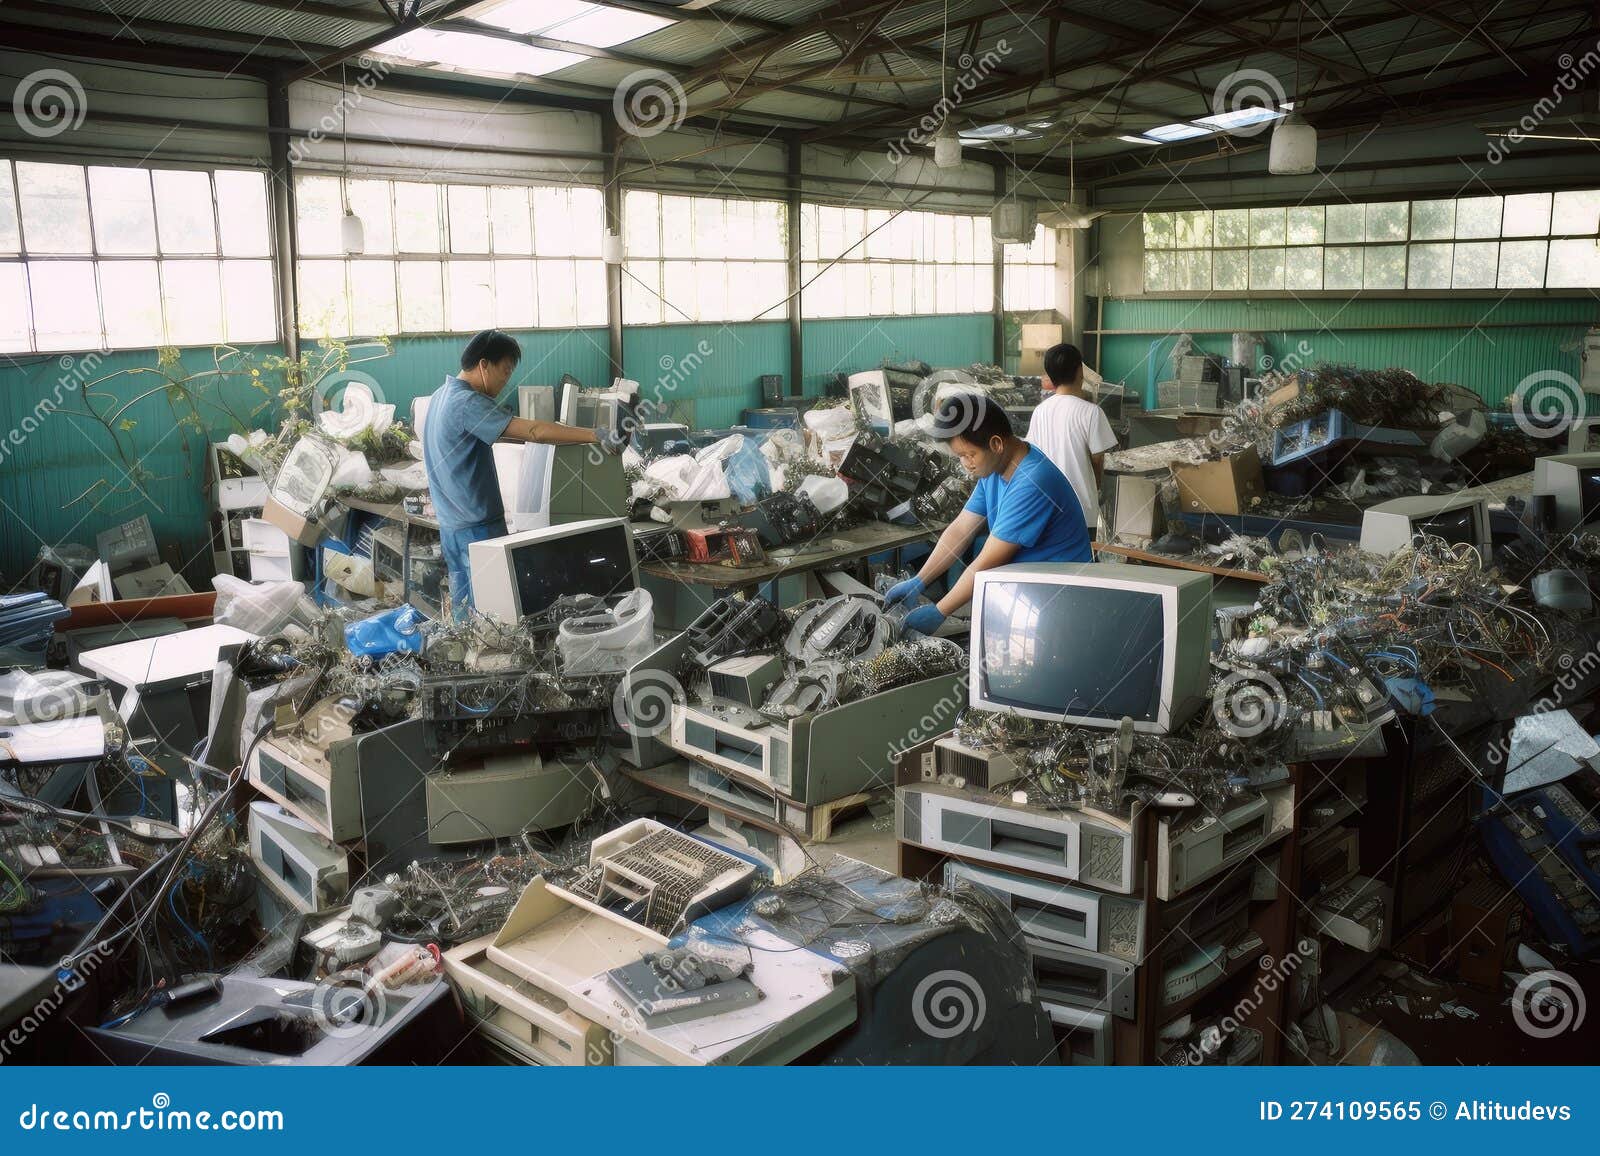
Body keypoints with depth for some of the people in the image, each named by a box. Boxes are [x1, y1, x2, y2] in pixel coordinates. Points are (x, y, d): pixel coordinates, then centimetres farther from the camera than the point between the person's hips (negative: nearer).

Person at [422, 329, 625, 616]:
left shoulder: (444, 394, 10)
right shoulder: (467, 403, -21)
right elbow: (535, 431, -28)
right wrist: (597, 436, -28)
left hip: (451, 521, 10)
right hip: (477, 526, -10)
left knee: (463, 599, 15)